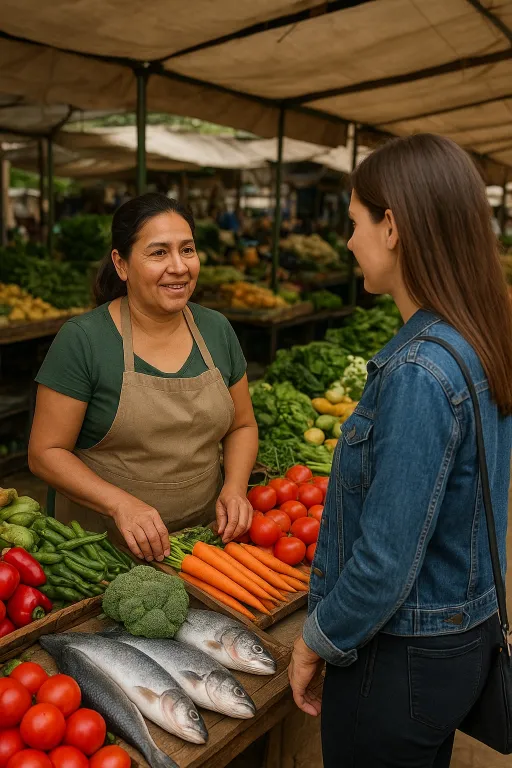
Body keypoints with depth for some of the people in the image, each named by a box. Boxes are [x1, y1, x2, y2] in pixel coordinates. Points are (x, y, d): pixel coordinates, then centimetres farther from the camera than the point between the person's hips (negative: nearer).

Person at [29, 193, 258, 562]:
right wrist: (120, 503, -25)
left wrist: (235, 486, -9)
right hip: (103, 544, -3)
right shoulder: (82, 340, -14)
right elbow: (46, 453, -11)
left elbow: (242, 425, 9)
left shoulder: (217, 329, -1)